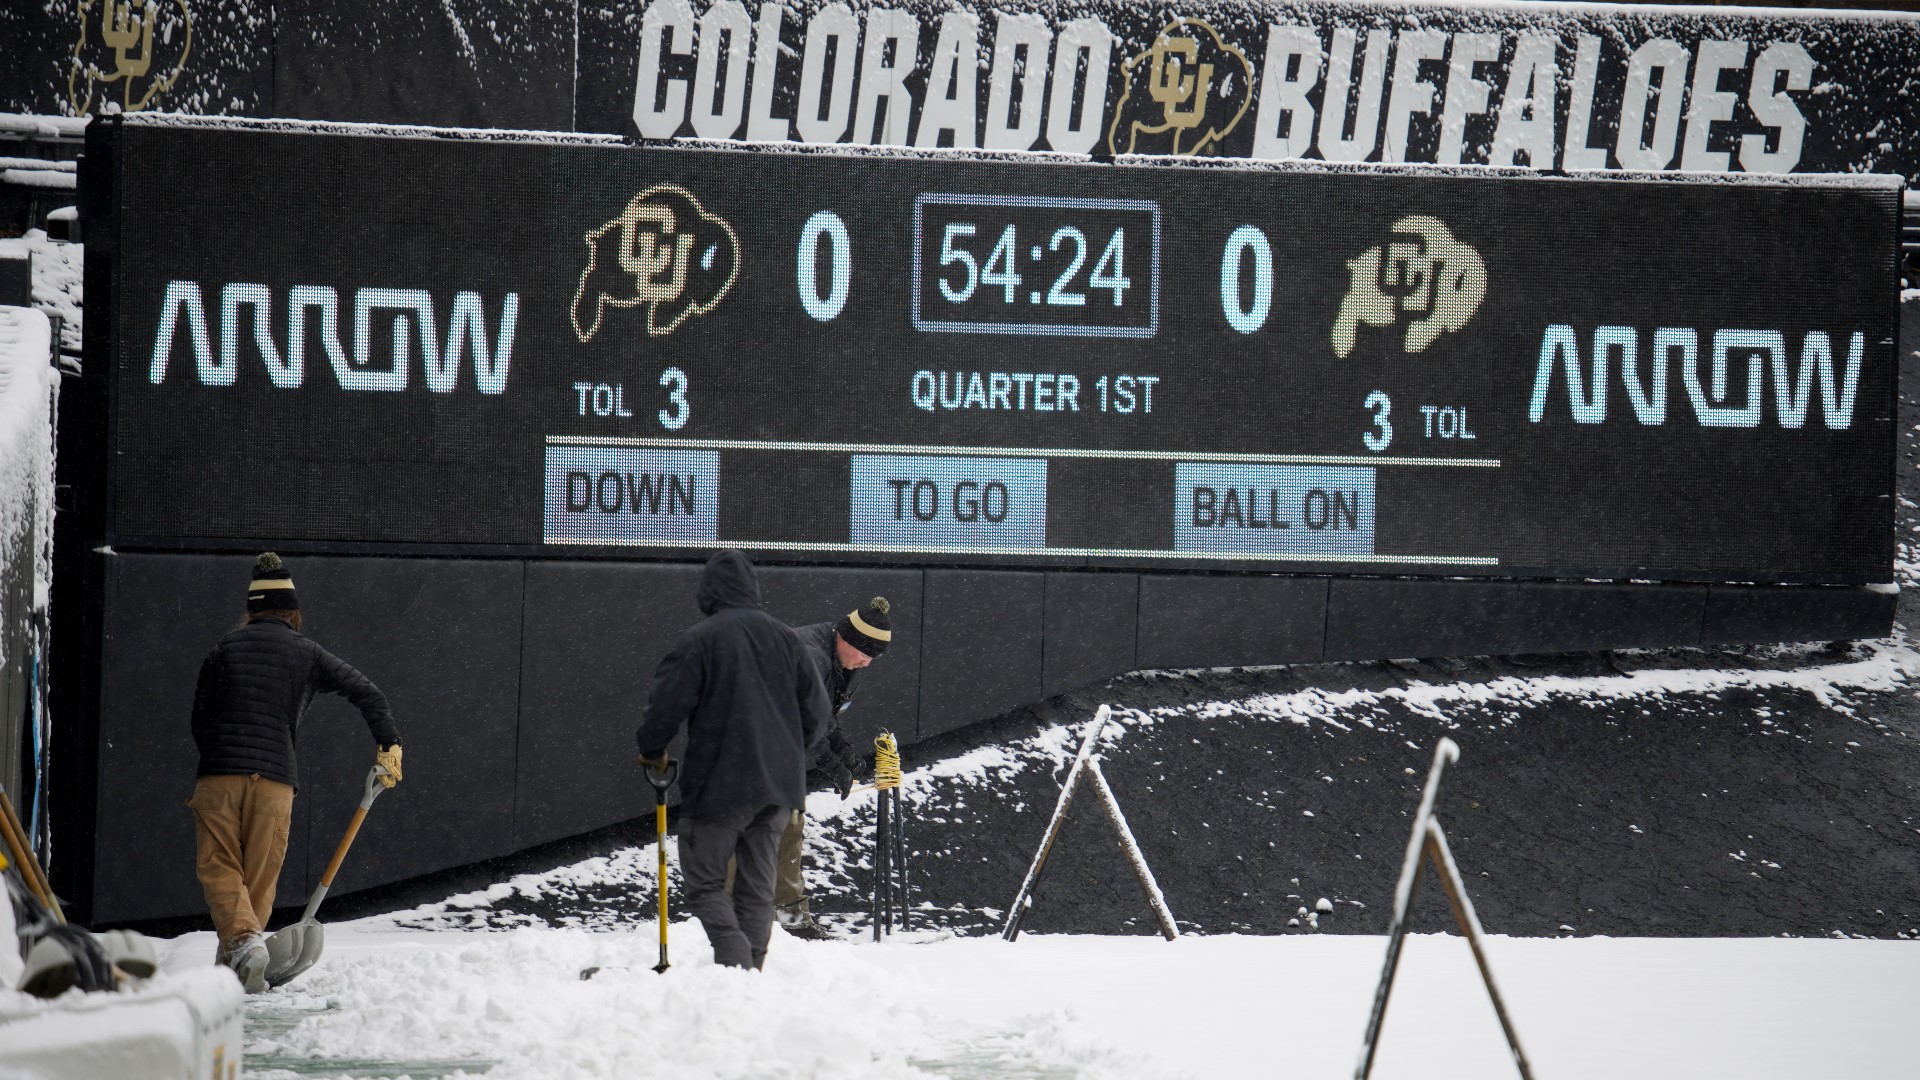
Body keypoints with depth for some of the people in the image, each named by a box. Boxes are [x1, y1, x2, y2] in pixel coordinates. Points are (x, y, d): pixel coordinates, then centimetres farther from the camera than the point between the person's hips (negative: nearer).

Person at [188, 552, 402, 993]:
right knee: (260, 874, 9)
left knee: (220, 868, 2)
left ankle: (243, 940, -22)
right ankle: (235, 961, 7)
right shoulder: (307, 653, 8)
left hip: (218, 774, 0)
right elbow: (367, 693, 2)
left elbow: (199, 717, 11)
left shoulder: (226, 647, 10)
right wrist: (389, 744, 8)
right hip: (275, 779, 0)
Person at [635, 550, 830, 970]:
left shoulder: (699, 640, -10)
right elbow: (817, 711, 11)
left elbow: (666, 707, -14)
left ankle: (736, 962, -16)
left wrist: (652, 752, 6)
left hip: (719, 786, -5)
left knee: (703, 881, 3)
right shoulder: (783, 637, 7)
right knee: (758, 887, 13)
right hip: (780, 786, 5)